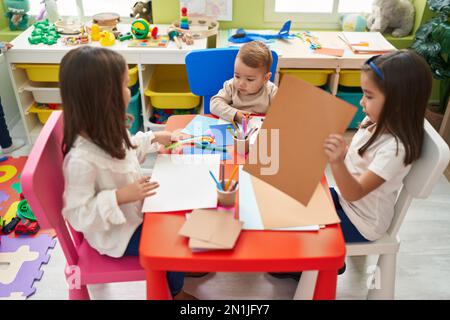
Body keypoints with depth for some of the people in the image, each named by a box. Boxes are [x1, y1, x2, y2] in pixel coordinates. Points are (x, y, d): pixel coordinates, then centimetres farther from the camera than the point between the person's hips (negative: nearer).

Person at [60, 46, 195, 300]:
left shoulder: (105, 131, -11)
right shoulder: (81, 159, -38)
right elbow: (77, 215, -30)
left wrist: (154, 139, 4)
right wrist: (120, 196, -38)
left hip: (135, 209, 8)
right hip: (117, 233, -8)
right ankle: (176, 291, 27)